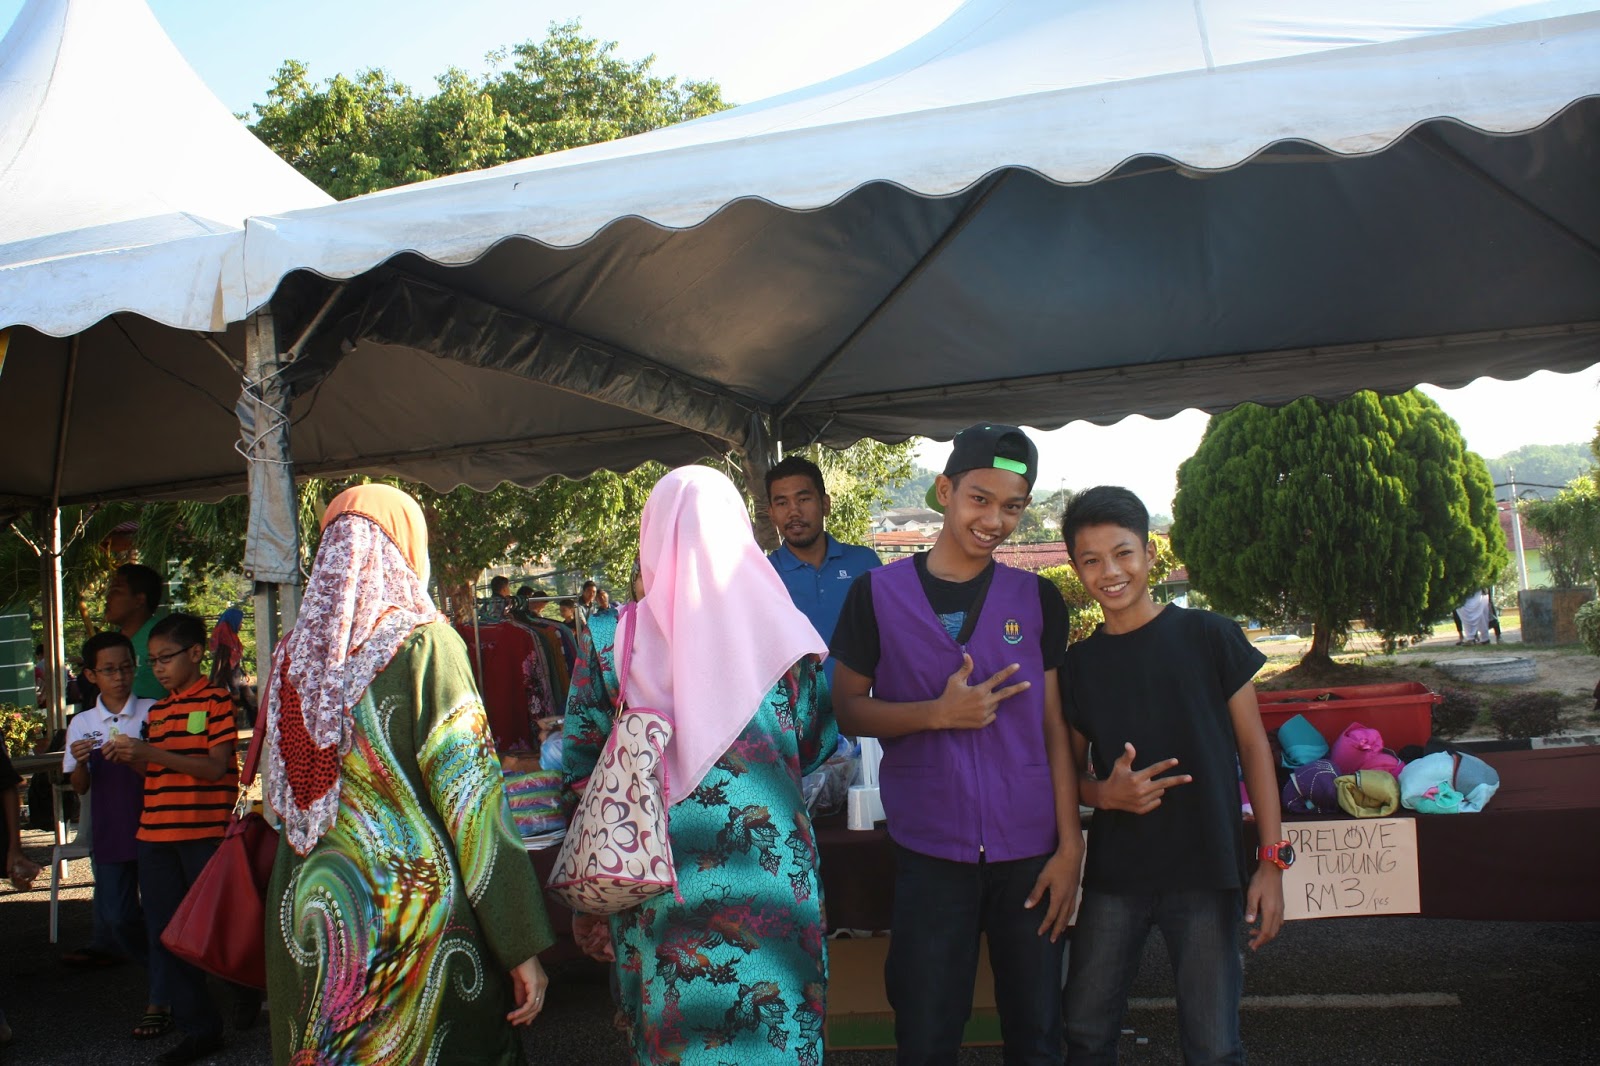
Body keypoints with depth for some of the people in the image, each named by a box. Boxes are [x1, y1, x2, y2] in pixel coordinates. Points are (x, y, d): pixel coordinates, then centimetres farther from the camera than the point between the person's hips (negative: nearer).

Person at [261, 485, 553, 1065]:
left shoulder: (293, 653, 4)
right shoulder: (424, 642, -12)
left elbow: (282, 800, 13)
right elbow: (471, 801, -15)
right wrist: (521, 946, -12)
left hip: (307, 914, 6)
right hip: (411, 911, -6)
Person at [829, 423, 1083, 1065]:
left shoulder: (1038, 600, 3)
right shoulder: (879, 593, -2)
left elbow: (1055, 728, 3)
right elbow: (848, 710, 0)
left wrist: (1070, 847, -2)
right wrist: (940, 712, -16)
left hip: (1030, 850, 2)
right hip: (930, 850, -1)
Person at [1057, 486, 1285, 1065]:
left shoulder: (1209, 636, -4)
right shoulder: (1078, 663, 4)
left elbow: (1253, 746, 0)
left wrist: (1271, 861, -5)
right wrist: (1106, 793, -12)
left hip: (1207, 872, -2)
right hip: (1113, 876, 3)